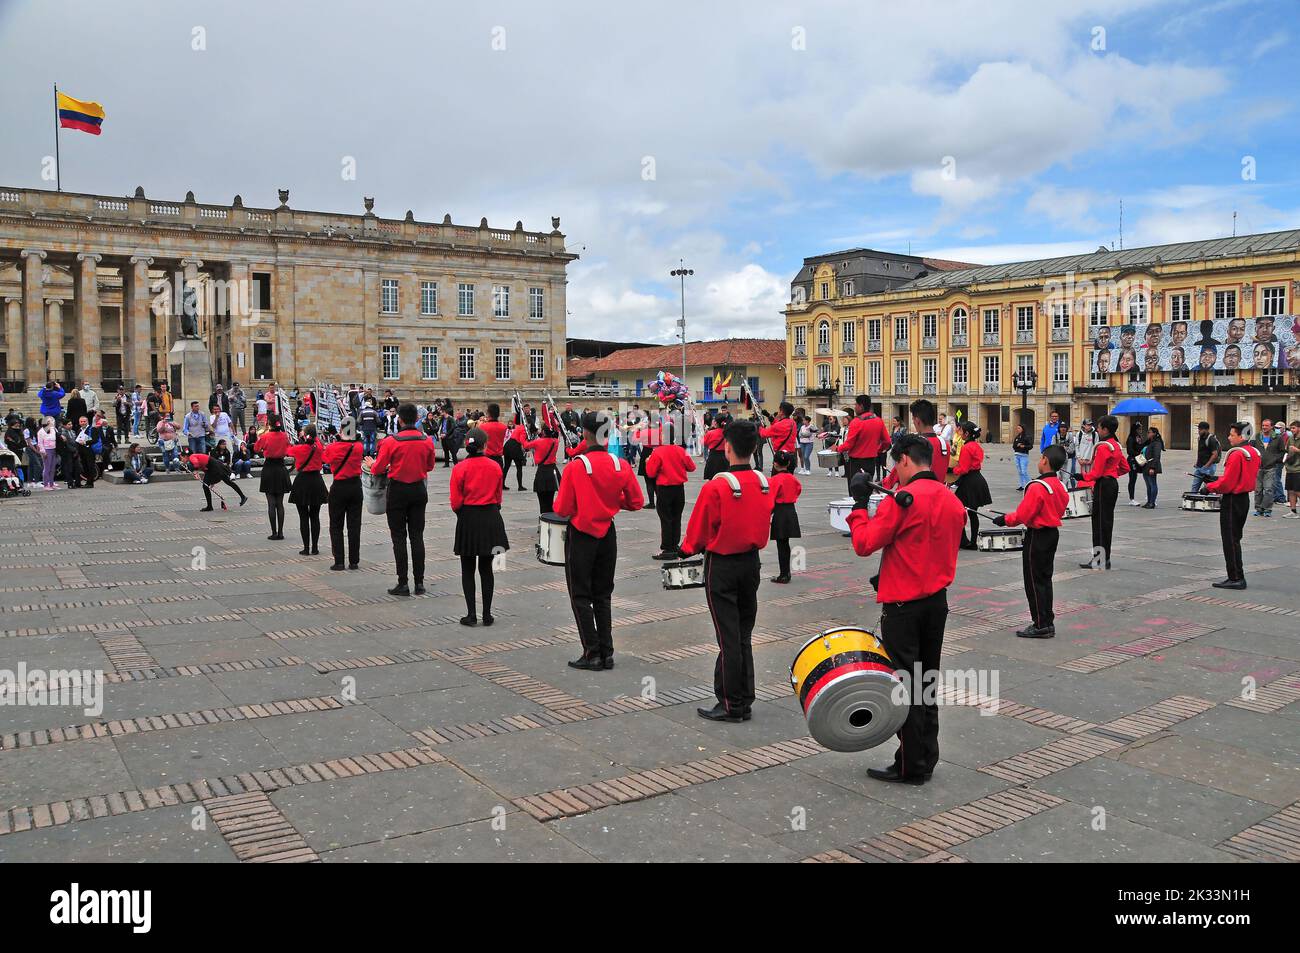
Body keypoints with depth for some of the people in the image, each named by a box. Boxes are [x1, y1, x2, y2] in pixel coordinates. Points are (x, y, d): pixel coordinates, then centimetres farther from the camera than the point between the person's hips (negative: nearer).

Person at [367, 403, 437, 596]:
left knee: (399, 538, 3)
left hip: (398, 491, -3)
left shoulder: (391, 442, -14)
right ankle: (419, 583, 9)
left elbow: (378, 469, -8)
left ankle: (403, 583, 3)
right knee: (417, 536, 9)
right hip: (419, 490, 3)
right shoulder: (427, 441, -3)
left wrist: (372, 463, 14)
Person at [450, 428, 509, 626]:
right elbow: (498, 497, 6)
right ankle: (487, 614, 13)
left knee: (467, 569, 9)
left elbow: (456, 502, -6)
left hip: (468, 519, -2)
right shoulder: (495, 467, -3)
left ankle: (471, 614, 6)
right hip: (491, 518, 2)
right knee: (486, 568, 11)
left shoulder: (459, 468, -10)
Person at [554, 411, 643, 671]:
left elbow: (562, 509, -14)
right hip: (608, 535, 4)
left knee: (581, 596, 8)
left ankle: (592, 654, 8)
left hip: (581, 537, -4)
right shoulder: (621, 465, -6)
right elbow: (635, 503, 2)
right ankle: (607, 653, 17)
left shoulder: (575, 467, -18)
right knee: (603, 595, 16)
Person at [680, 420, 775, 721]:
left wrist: (687, 549, 10)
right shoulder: (765, 483, -3)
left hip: (722, 567, -6)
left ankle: (731, 705, 10)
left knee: (728, 638, 2)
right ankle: (745, 702, 22)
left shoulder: (715, 487, -21)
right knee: (745, 634, 15)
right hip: (752, 563, 6)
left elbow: (698, 533, -10)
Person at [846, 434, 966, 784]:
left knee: (904, 686, 2)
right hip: (937, 602, 8)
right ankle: (927, 760, 26)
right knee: (927, 683, 17)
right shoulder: (953, 501, 8)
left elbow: (864, 544, -17)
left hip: (903, 607, -8)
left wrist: (860, 504, -6)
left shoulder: (901, 499, -17)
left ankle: (910, 766, 10)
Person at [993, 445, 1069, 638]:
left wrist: (1005, 519, -4)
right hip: (1053, 534, 9)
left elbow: (1022, 515, -21)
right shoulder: (1060, 486, 4)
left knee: (1034, 581, 0)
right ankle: (1047, 622, 22)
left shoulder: (1037, 486, -23)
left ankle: (1041, 625, 4)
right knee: (1045, 578, 16)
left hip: (1037, 537, -9)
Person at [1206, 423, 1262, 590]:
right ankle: (1237, 577, 21)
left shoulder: (1237, 454, -20)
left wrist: (1210, 487, -6)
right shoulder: (1254, 452, 9)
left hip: (1232, 501, -10)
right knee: (1235, 539, 17)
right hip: (1245, 499, 10)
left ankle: (1236, 579, -1)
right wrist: (1218, 480, 15)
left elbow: (1227, 483, -22)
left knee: (1230, 541, -3)